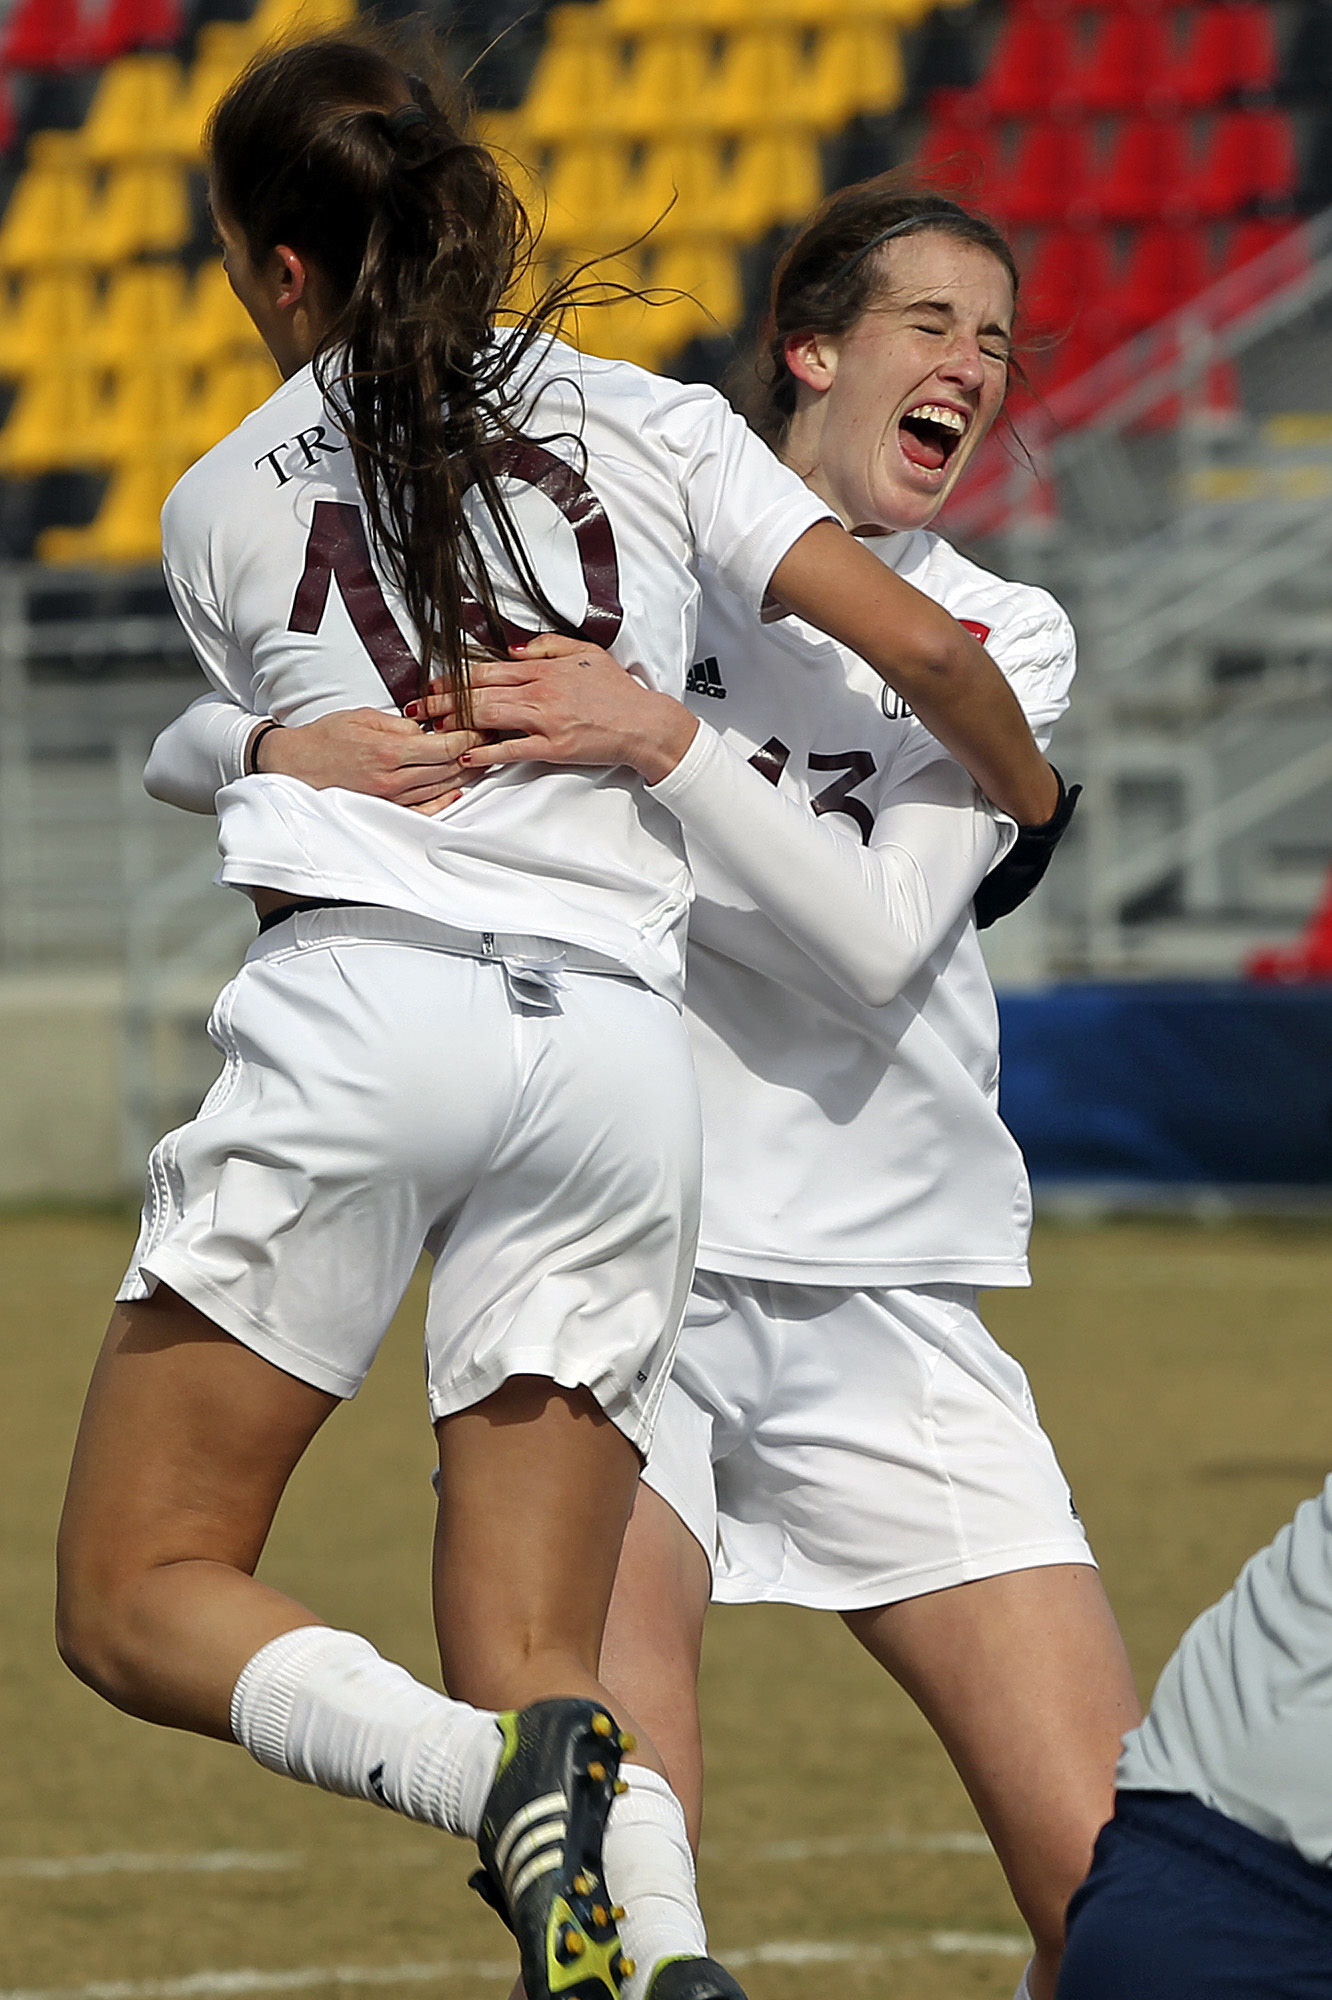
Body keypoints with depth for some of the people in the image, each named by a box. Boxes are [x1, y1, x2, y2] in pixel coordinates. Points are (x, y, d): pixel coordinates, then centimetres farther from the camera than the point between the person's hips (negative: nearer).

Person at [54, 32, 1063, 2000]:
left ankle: (510, 1779, -24)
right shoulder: (653, 428, 15)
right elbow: (921, 643, 8)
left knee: (134, 1595, 3)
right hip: (621, 1048, 3)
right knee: (535, 1672, 6)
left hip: (361, 1014, -3)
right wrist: (1024, 789, 30)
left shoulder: (220, 511, 14)